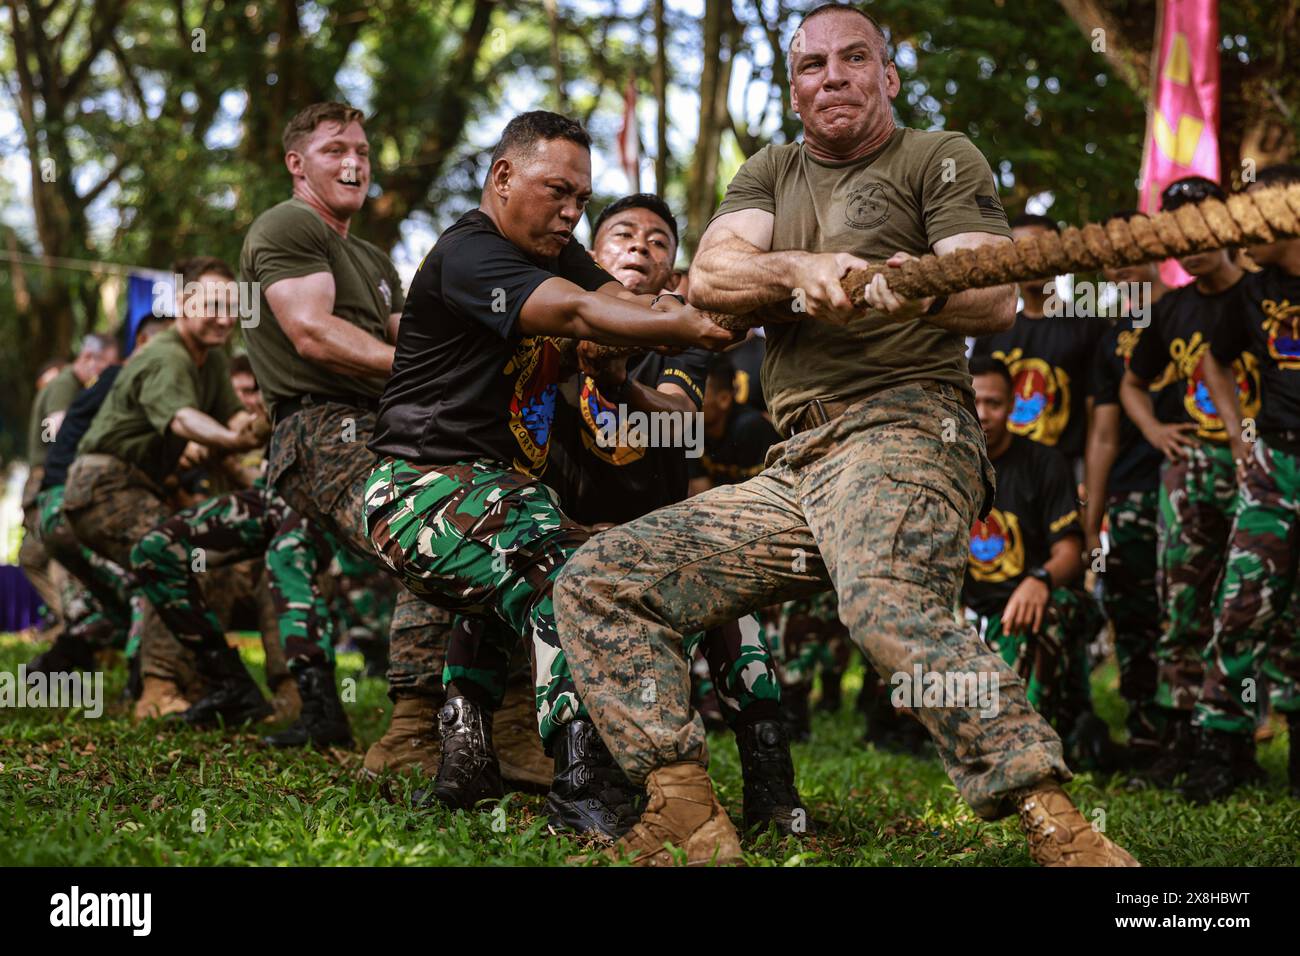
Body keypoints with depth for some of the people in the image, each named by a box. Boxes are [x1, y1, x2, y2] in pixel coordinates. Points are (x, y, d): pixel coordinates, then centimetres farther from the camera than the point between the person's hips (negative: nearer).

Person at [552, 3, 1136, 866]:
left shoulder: (941, 158, 9)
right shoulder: (771, 174, 24)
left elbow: (995, 300, -7)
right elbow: (710, 277, 4)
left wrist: (918, 289, -31)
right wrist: (801, 268, -18)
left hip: (904, 428, -7)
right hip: (792, 470, 7)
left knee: (887, 601, -38)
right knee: (597, 582, -2)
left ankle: (1060, 830, -41)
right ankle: (688, 823, -8)